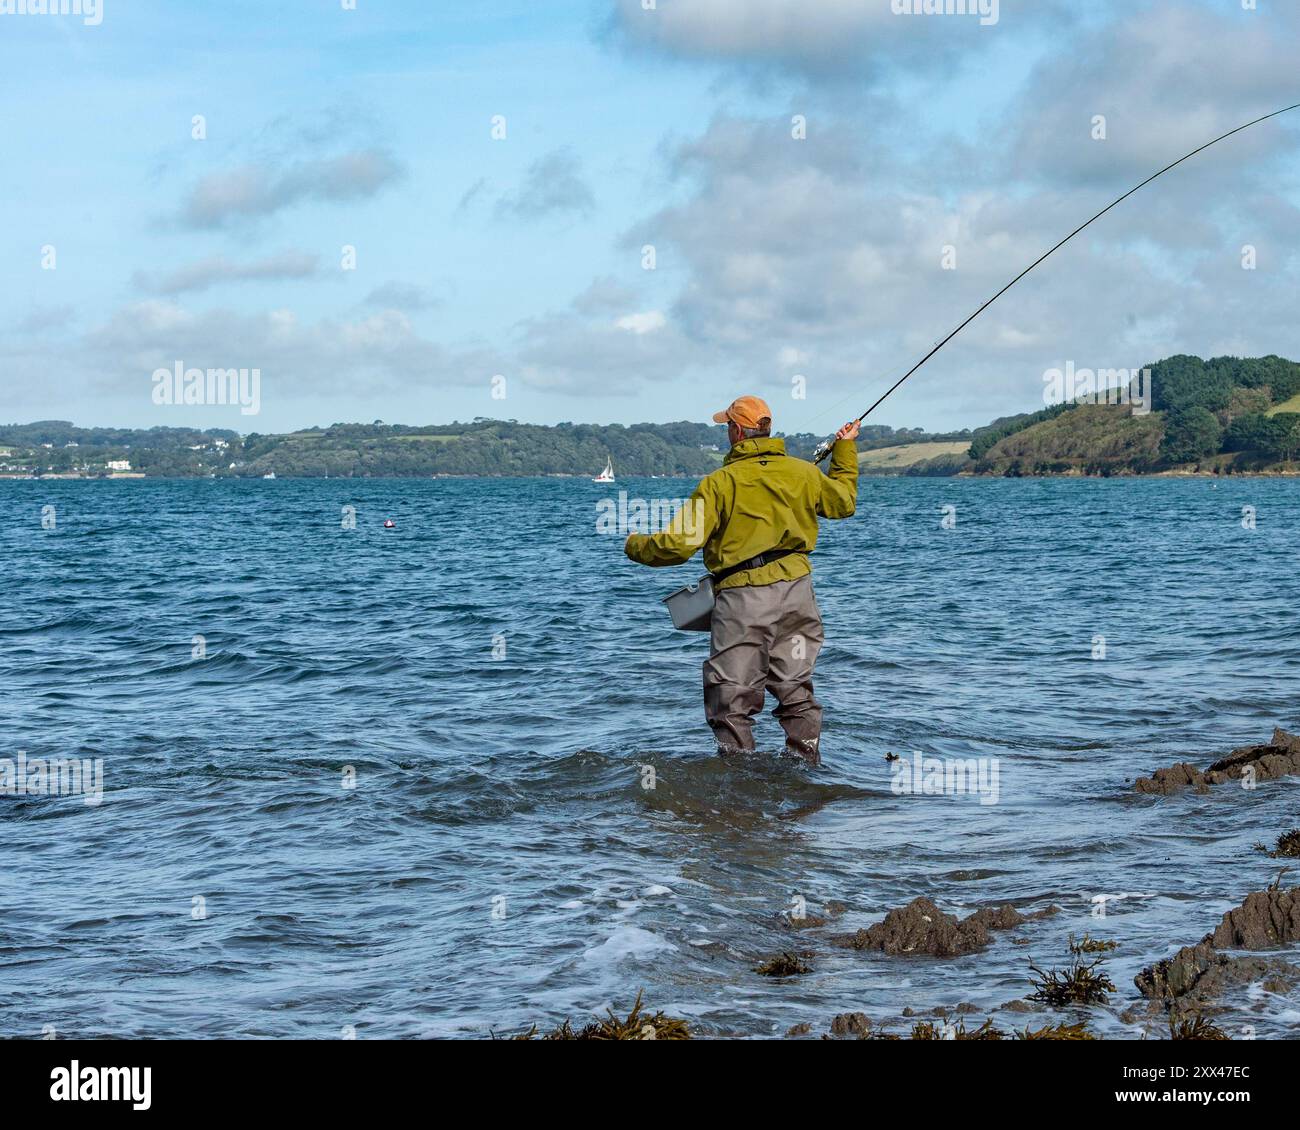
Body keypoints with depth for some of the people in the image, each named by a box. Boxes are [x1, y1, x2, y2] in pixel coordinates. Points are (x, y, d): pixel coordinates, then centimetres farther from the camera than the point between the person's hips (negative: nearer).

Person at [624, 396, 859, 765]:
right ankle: (806, 764, 16)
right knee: (796, 689, 14)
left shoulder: (719, 483, -9)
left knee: (731, 696, 2)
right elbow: (844, 503, 26)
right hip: (796, 589, 5)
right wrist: (846, 450, 38)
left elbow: (678, 545, -10)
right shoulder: (803, 472, 6)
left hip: (743, 596, -5)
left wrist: (636, 546, 9)